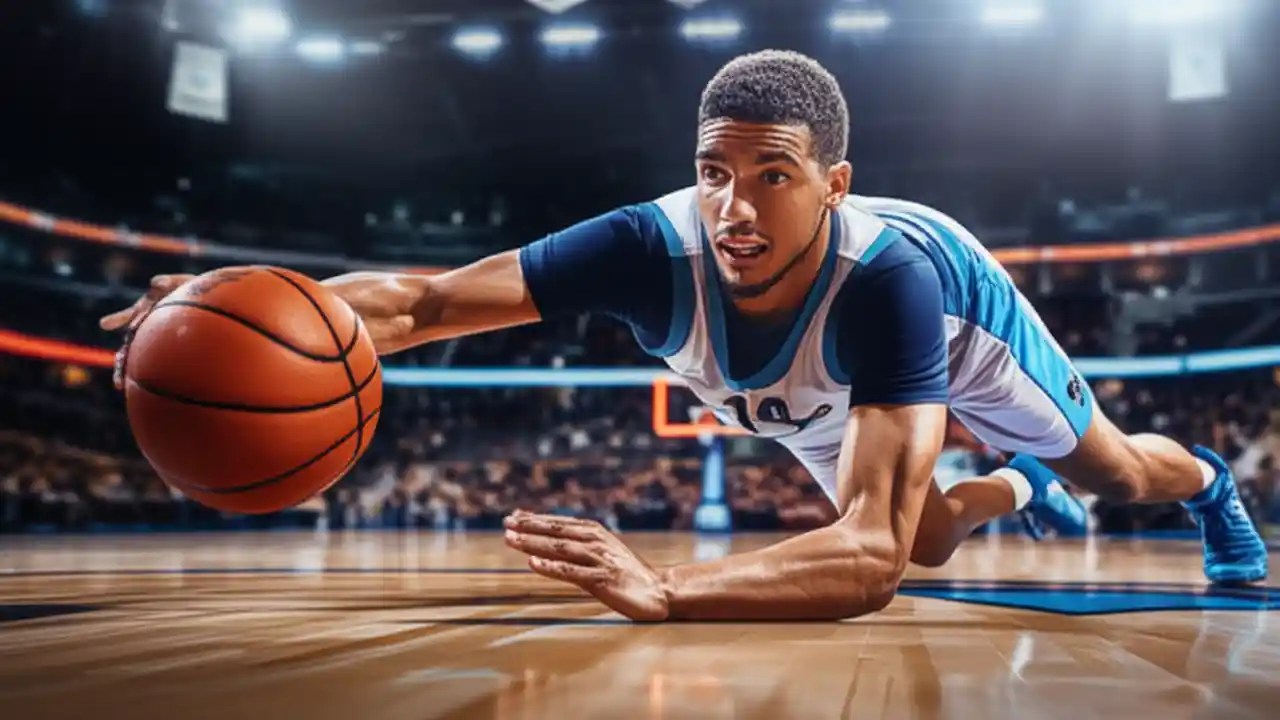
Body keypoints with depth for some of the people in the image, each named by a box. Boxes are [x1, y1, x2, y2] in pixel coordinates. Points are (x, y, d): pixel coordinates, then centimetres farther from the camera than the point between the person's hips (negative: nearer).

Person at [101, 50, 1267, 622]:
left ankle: (1215, 487, 62)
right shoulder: (656, 245, -43)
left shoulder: (890, 275, -52)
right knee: (933, 540, 27)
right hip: (829, 400, 3)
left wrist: (667, 590, -77)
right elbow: (425, 297, -50)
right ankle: (1019, 491, 64)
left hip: (959, 322, -3)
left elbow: (868, 556, -61)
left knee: (1116, 471, 24)